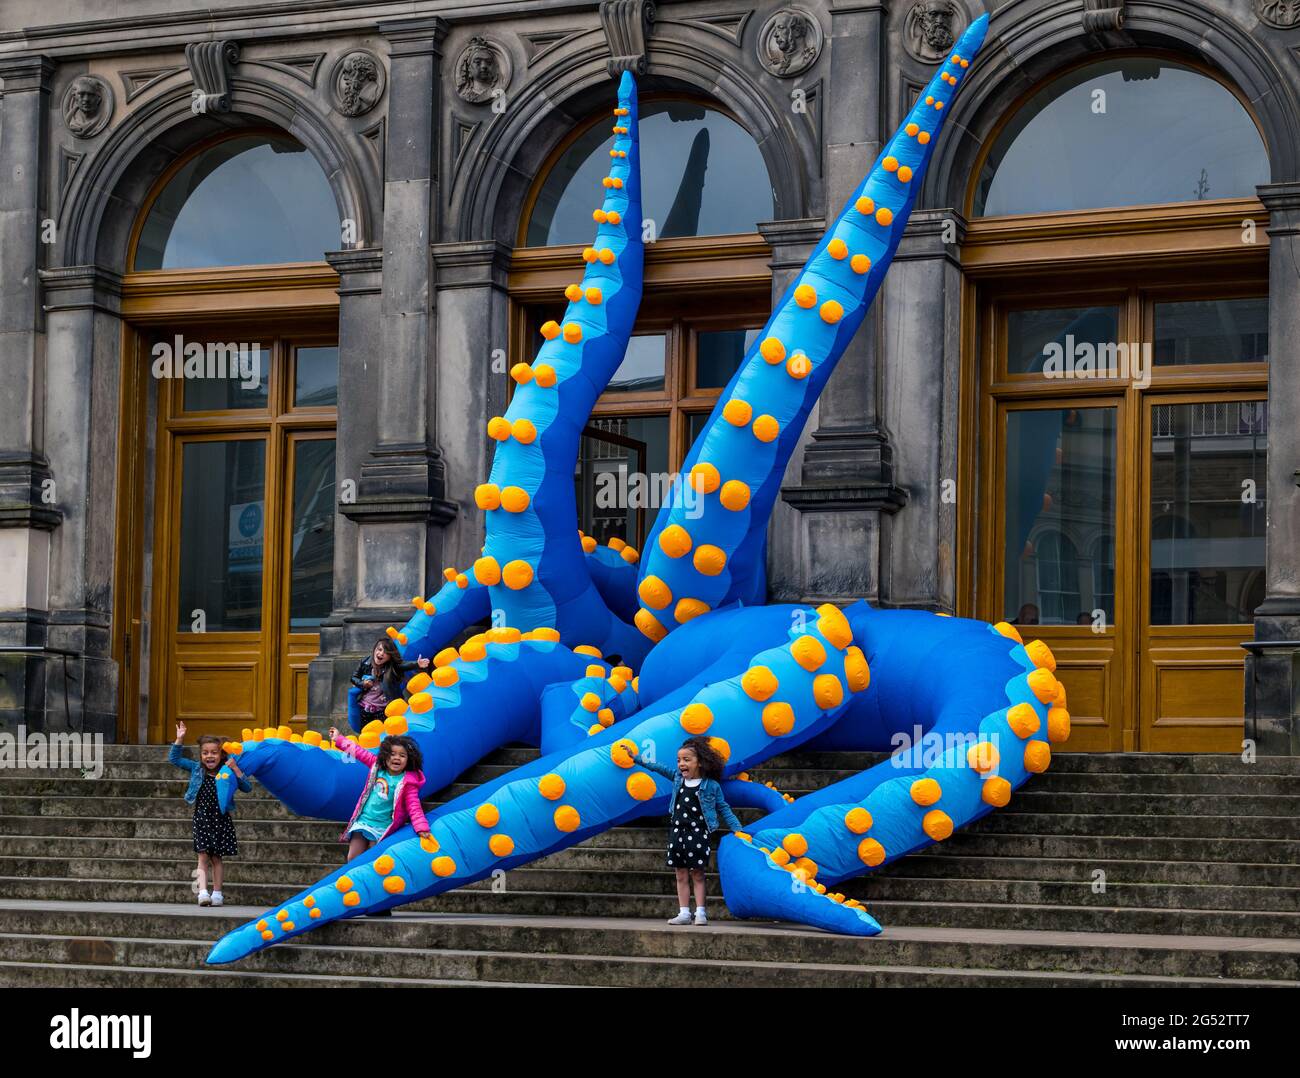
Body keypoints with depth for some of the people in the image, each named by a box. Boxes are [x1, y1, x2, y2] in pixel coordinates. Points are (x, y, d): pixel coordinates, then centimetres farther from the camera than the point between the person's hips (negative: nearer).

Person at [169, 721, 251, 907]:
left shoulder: (227, 773, -1)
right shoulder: (197, 769, 4)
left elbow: (248, 788, -4)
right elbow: (174, 759, 10)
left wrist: (236, 770, -13)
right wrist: (179, 739, -1)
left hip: (221, 819, -1)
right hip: (202, 818, 1)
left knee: (216, 857, 7)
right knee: (203, 856, -7)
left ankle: (217, 892, 13)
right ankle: (203, 891, -15)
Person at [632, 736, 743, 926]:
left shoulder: (711, 786, -3)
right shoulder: (678, 777, 8)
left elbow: (723, 809, 3)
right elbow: (658, 767, 17)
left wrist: (737, 828, -1)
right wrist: (636, 758, 19)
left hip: (697, 833, -4)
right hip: (677, 831, 4)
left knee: (697, 875, -2)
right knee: (681, 875, 5)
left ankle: (700, 912, 1)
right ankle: (684, 913, 8)